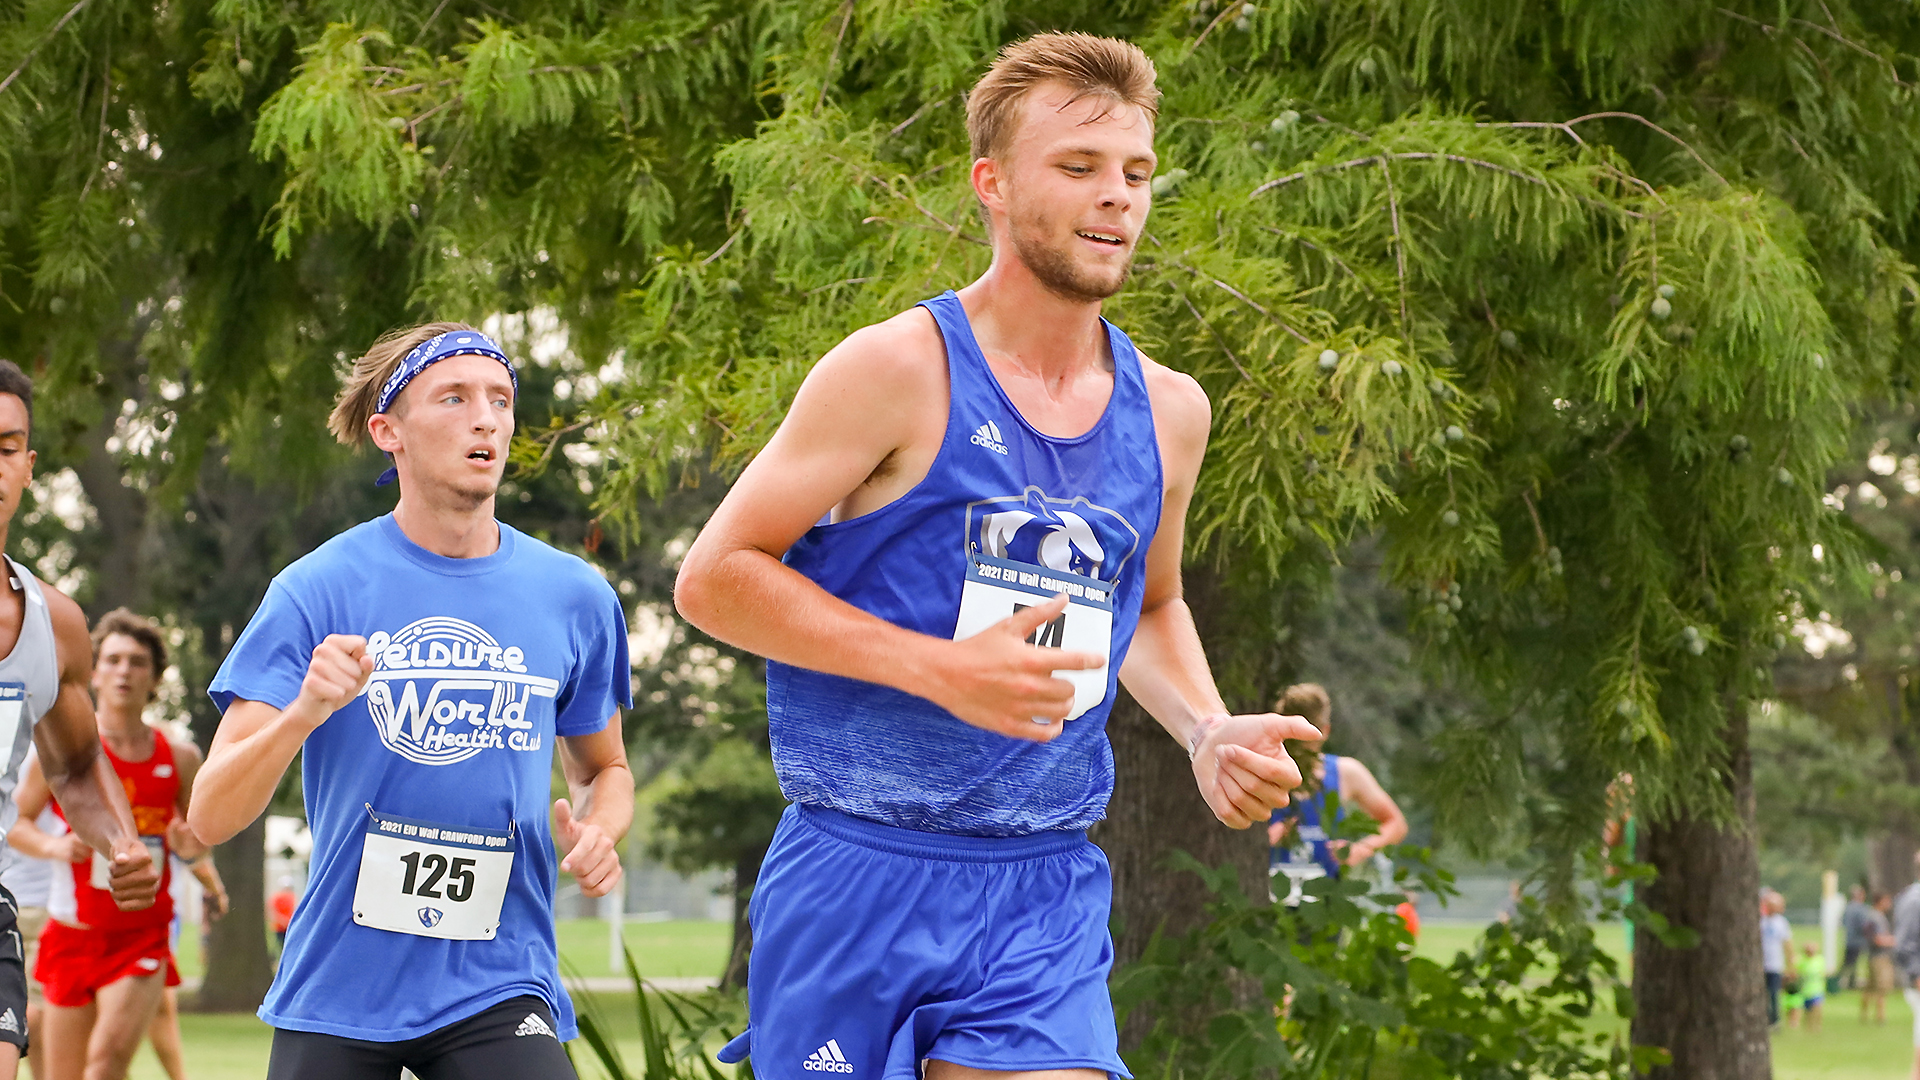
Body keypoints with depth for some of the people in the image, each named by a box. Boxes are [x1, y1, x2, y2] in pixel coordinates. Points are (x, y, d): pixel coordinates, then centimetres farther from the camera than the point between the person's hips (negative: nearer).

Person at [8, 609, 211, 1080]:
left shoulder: (180, 758, 3)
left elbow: (200, 838, 17)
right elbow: (13, 823, 3)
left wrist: (190, 841, -7)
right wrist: (54, 845, -16)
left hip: (144, 937, 0)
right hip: (74, 932, 0)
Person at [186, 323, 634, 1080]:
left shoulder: (573, 596, 3)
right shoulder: (320, 589, -5)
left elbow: (604, 769, 20)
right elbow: (210, 817, -10)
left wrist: (597, 834, -2)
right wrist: (303, 713, -27)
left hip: (497, 989, 1)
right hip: (337, 990, -1)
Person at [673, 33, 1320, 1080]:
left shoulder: (1168, 412, 10)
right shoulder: (901, 369, -8)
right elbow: (712, 576, -9)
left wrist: (1206, 733, 8)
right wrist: (943, 669, -18)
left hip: (1046, 899, 4)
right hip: (860, 879, -4)